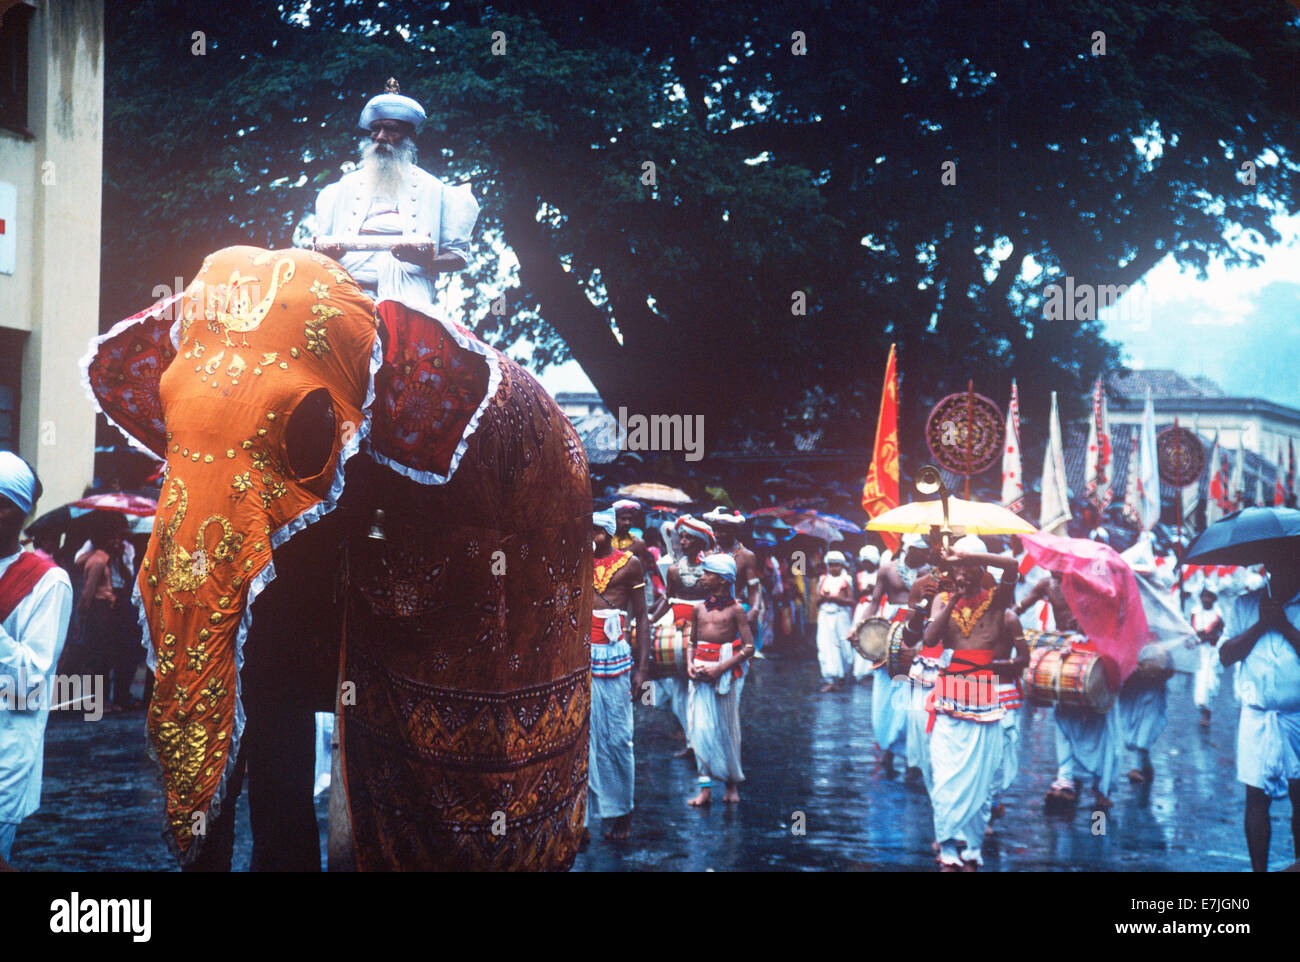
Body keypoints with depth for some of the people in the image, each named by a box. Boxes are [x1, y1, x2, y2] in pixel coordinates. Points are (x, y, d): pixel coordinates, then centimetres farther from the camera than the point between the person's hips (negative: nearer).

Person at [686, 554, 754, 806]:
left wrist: (721, 668, -15)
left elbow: (749, 647, -8)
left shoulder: (735, 609, -3)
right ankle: (705, 787, 2)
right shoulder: (699, 609, 11)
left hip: (726, 671, -4)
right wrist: (690, 664, -1)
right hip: (701, 672, 4)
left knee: (727, 728, 3)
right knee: (701, 729, -2)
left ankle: (732, 784, 19)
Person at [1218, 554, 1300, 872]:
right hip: (1257, 720, 1)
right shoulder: (1245, 605, 8)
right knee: (1256, 798, 2)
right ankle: (1259, 868, 10)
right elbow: (1226, 656, 0)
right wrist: (1260, 625, -9)